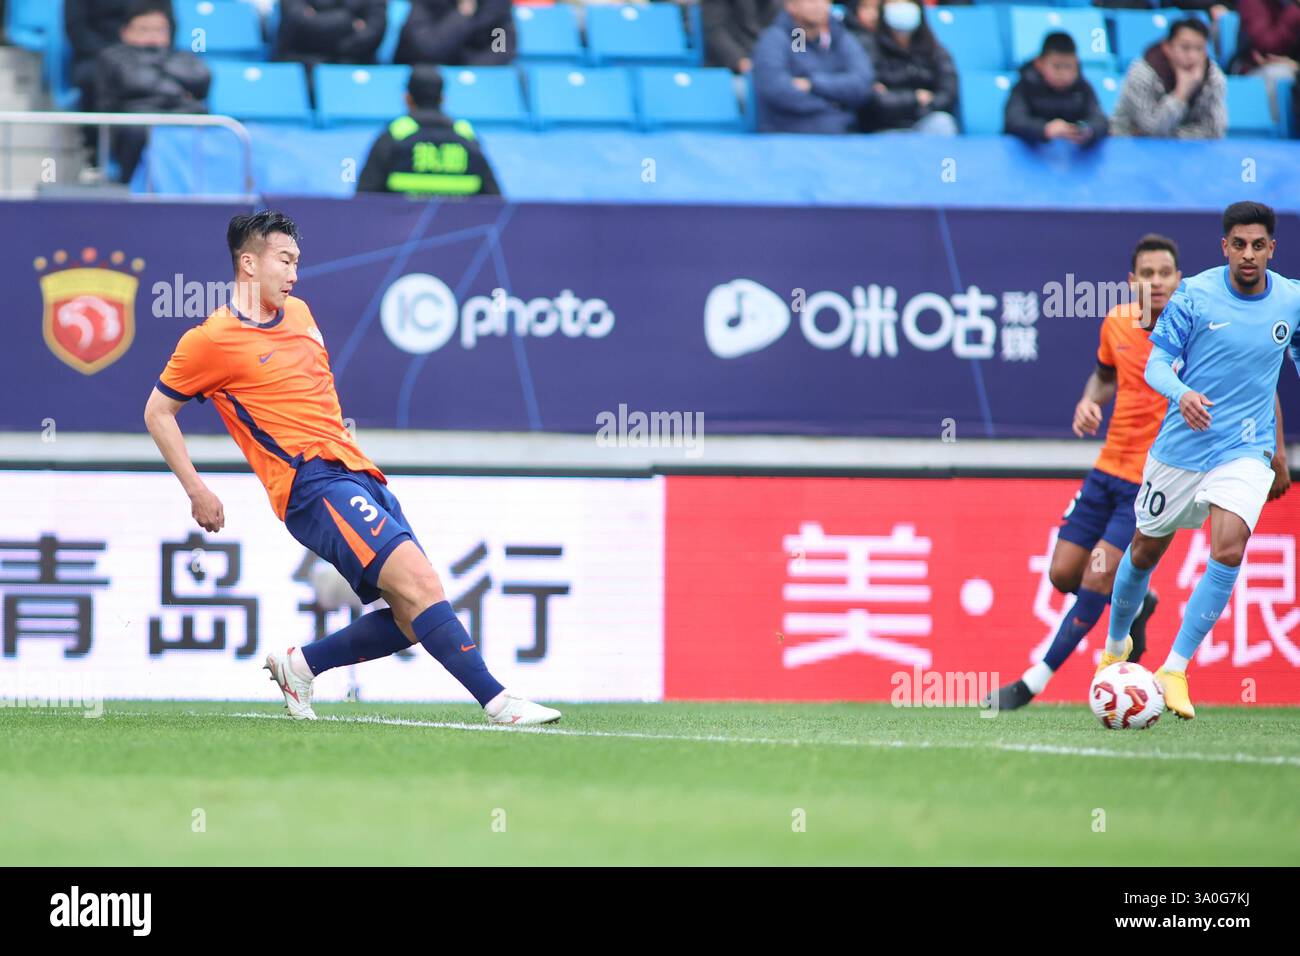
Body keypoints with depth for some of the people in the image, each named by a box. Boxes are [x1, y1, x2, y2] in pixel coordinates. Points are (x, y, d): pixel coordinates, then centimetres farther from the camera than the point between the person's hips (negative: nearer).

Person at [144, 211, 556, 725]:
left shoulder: (298, 312, 19)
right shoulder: (212, 340, -3)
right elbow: (157, 412, 6)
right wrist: (197, 491, 0)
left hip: (357, 472, 8)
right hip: (313, 484, -8)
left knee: (411, 618, -1)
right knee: (417, 579, -24)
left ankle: (299, 664, 15)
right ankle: (497, 701, -29)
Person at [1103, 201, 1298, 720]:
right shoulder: (1193, 295, -9)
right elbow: (1156, 363, -8)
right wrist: (1182, 394, -30)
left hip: (1246, 450, 0)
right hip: (1180, 446, 0)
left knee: (1228, 551, -22)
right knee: (1146, 550, 14)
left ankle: (1174, 671, -13)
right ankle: (1116, 644, 42)